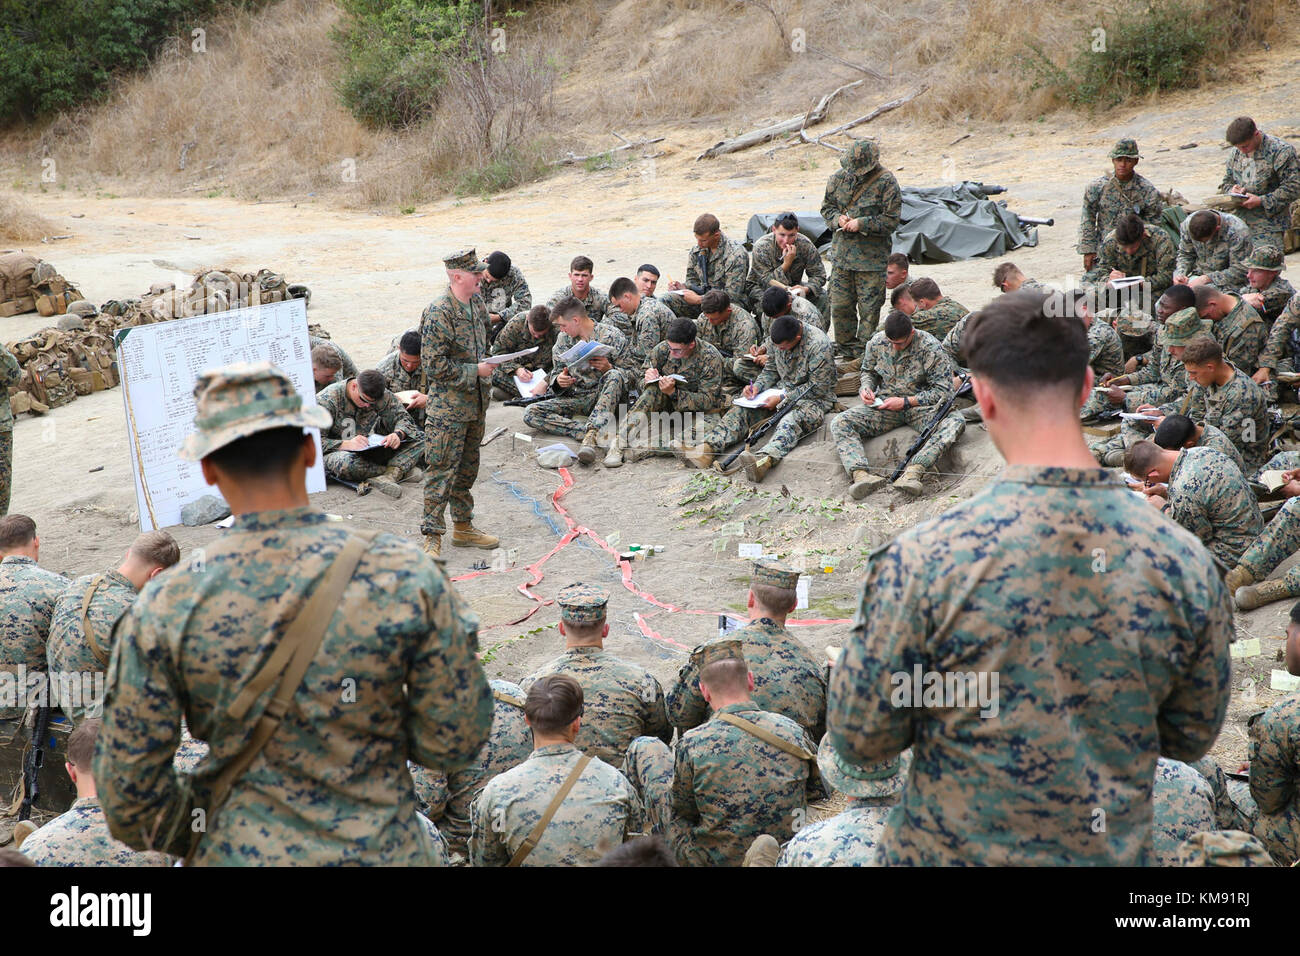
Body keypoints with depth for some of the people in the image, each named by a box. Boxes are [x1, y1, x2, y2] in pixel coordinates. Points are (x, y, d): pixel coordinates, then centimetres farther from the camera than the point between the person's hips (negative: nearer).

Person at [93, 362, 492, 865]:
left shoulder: (164, 608, -13)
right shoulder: (405, 575, -15)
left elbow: (128, 789, -7)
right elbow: (456, 742, -9)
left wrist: (194, 839, 11)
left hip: (239, 854, 1)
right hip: (384, 850, 0)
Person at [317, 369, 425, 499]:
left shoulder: (382, 396, -4)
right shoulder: (326, 400, -17)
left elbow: (402, 417, 1)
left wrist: (398, 434, -23)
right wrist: (346, 444, -33)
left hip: (369, 451, 5)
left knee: (419, 439, -12)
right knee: (346, 463, -44)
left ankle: (387, 477, -35)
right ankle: (400, 471, -26)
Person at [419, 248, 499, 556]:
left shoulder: (476, 302, 7)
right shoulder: (439, 312, -19)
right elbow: (434, 365, -21)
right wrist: (475, 371, -16)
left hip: (475, 403, 8)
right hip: (448, 407, -8)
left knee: (467, 467, 17)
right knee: (441, 471, -4)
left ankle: (463, 527, 30)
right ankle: (432, 538, 3)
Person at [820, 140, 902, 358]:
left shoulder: (886, 182, -11)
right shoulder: (838, 177, 4)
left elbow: (891, 220, -11)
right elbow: (827, 207, 15)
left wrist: (861, 223, -18)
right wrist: (838, 218, -6)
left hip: (871, 257, -4)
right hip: (842, 253, 5)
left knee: (869, 307, 1)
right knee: (840, 305, 8)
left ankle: (864, 353, 13)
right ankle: (845, 350, 24)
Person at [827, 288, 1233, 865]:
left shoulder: (921, 559, -23)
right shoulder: (1185, 561, -13)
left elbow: (859, 742, -13)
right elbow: (1194, 737, 1)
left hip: (951, 850, -2)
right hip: (1111, 851, 3)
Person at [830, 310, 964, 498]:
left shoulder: (930, 348, -13)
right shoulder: (877, 342, -1)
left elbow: (942, 391, -12)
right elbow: (868, 371, 19)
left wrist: (905, 402, -18)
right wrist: (865, 388, -4)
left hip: (920, 405, -3)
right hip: (885, 405, 3)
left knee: (956, 421, -34)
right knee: (839, 423, -21)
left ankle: (913, 471, -52)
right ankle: (860, 474, -45)